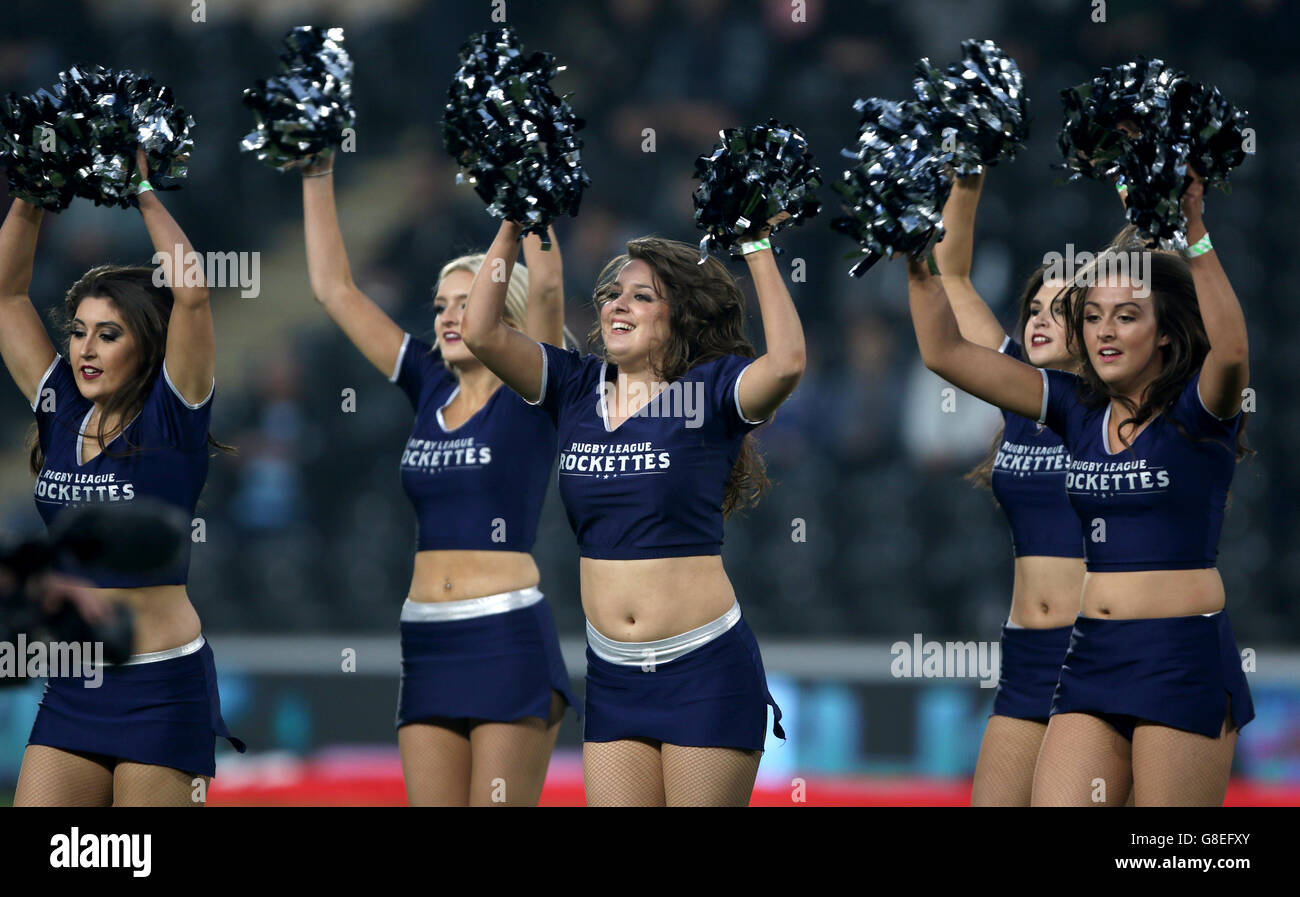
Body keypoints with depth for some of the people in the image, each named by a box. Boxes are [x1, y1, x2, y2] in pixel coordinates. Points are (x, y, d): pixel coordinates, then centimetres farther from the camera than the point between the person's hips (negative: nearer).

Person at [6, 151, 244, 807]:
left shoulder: (170, 419, -6)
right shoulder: (61, 410, 8)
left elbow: (190, 294, -17)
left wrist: (142, 193, -11)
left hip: (162, 686, -5)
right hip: (71, 690, 5)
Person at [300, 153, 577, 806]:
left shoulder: (530, 396, -1)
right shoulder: (430, 389, 12)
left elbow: (545, 283, -16)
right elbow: (333, 288, 15)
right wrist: (317, 175, 12)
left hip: (509, 642, -6)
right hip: (427, 647, 6)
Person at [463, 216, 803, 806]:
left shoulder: (707, 391, -5)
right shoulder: (577, 388, 8)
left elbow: (786, 362, -25)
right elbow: (484, 333, -2)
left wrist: (757, 246, -20)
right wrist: (512, 226, -4)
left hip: (704, 669, -5)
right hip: (613, 674, 5)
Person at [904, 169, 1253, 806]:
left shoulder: (1196, 411, -5)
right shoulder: (1078, 409, 11)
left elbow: (1230, 350, -29)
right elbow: (946, 352, 9)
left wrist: (1195, 236, -35)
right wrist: (917, 259, -1)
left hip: (1185, 658, -6)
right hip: (1092, 658, 6)